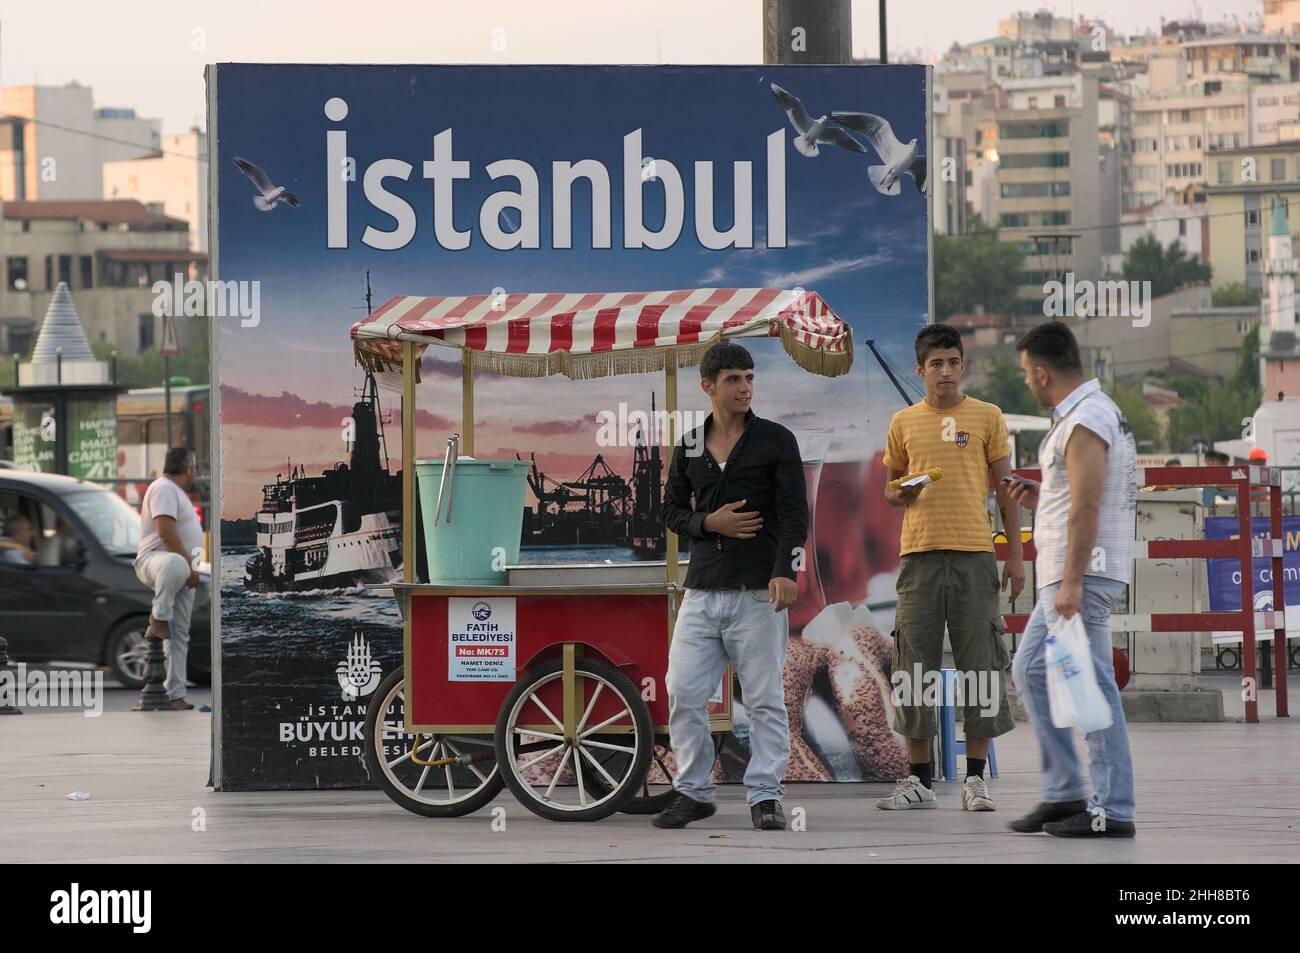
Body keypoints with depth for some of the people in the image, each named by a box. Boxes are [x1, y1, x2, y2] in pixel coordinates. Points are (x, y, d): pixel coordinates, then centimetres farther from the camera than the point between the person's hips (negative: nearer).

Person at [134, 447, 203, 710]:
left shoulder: (174, 491, 24)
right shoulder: (164, 489, -10)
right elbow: (166, 531, -22)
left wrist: (191, 569, 30)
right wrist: (189, 566, -21)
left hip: (181, 571, 10)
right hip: (153, 559, -10)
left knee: (179, 636, 3)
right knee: (175, 565, -46)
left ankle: (175, 695, 2)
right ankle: (159, 617, -28)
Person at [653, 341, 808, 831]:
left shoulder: (776, 441, 2)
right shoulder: (690, 446, 12)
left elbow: (793, 512, -4)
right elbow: (672, 510, 18)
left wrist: (785, 572, -17)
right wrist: (709, 523, -3)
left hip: (759, 589, -4)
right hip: (702, 589, 4)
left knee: (765, 698, -2)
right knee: (683, 693, -1)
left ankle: (765, 796, 4)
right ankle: (693, 791, 10)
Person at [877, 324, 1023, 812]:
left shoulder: (986, 417, 6)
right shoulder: (904, 423, 11)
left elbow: (1005, 487, 8)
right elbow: (889, 487, 19)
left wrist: (1015, 553, 3)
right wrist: (900, 494, -5)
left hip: (974, 553, -1)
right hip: (919, 553, 1)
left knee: (979, 661, -2)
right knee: (915, 662, 0)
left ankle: (975, 779, 4)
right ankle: (919, 780, 7)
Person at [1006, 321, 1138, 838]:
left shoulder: (1085, 422, -16)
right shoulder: (1092, 412, 17)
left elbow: (1087, 509, -22)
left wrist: (1071, 583, -24)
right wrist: (1042, 499, 16)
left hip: (1081, 573, -11)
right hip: (1063, 577, 11)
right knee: (1031, 671, 14)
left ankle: (1113, 810, -8)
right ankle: (1063, 793, 14)